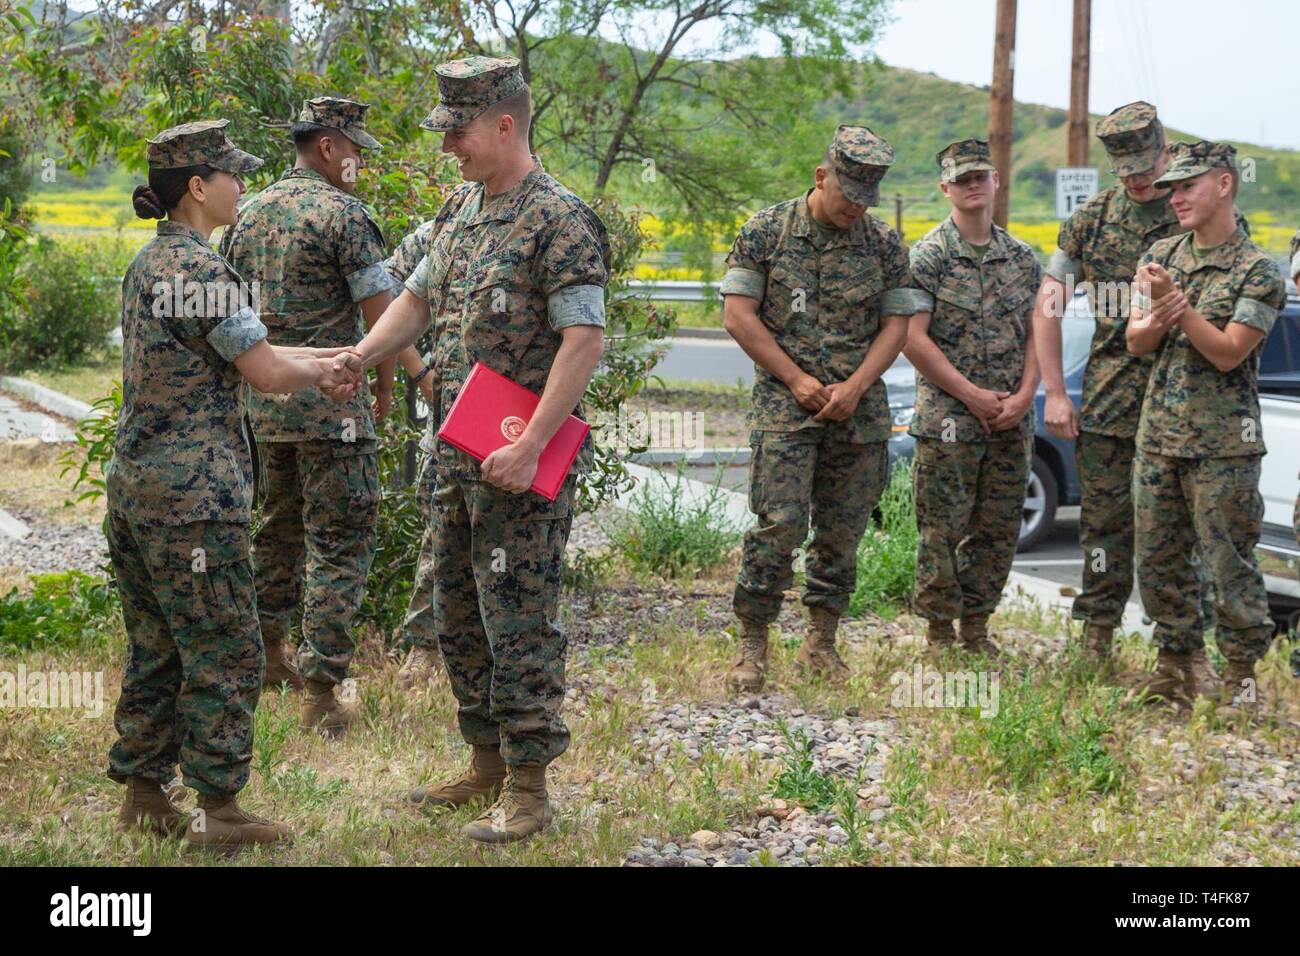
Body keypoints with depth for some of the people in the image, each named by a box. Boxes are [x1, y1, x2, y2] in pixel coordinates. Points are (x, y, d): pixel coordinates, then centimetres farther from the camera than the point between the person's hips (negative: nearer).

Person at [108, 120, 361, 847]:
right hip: (194, 493, -9)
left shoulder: (150, 263, 14)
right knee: (226, 651, -1)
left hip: (136, 483, 9)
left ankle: (144, 794, 22)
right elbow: (265, 371, -14)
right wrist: (324, 371, 4)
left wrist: (313, 360, 15)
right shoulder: (202, 269, -16)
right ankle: (218, 808, 4)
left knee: (155, 648, 15)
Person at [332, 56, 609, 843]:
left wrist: (530, 446, -24)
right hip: (458, 448, 9)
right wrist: (355, 360, 7)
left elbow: (584, 341, -20)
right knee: (458, 614, 15)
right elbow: (420, 299, 22)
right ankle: (487, 767, 27)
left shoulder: (558, 219, -15)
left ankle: (527, 791, 3)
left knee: (518, 621, -5)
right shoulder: (461, 209, 12)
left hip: (522, 457, -9)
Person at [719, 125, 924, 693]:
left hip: (860, 411, 3)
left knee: (842, 530, 6)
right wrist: (797, 379, -7)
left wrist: (854, 388, -8)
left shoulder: (885, 245, 8)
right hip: (783, 406, -3)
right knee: (779, 524, -12)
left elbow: (896, 324, 7)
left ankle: (821, 642, 17)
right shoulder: (766, 232, 0)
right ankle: (752, 645, -3)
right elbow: (738, 314, -2)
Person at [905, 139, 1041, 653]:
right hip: (947, 421, -5)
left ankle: (976, 629, 21)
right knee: (943, 531, -2)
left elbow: (1035, 334, 11)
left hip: (1011, 422, 5)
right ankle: (939, 634, 8)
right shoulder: (929, 255, -5)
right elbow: (914, 340, -11)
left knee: (998, 532, 9)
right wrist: (972, 395, -13)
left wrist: (1023, 395, -5)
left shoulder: (1022, 257, 11)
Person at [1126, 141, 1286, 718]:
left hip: (1221, 442, -6)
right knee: (1158, 558, 9)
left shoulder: (1257, 271, -7)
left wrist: (1177, 301, -19)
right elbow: (1136, 342, 8)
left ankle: (1241, 675, 9)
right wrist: (1156, 319, -14)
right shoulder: (1162, 255, 10)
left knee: (1230, 560, -2)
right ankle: (1175, 665, 21)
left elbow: (1228, 352, -15)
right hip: (1158, 434, 6)